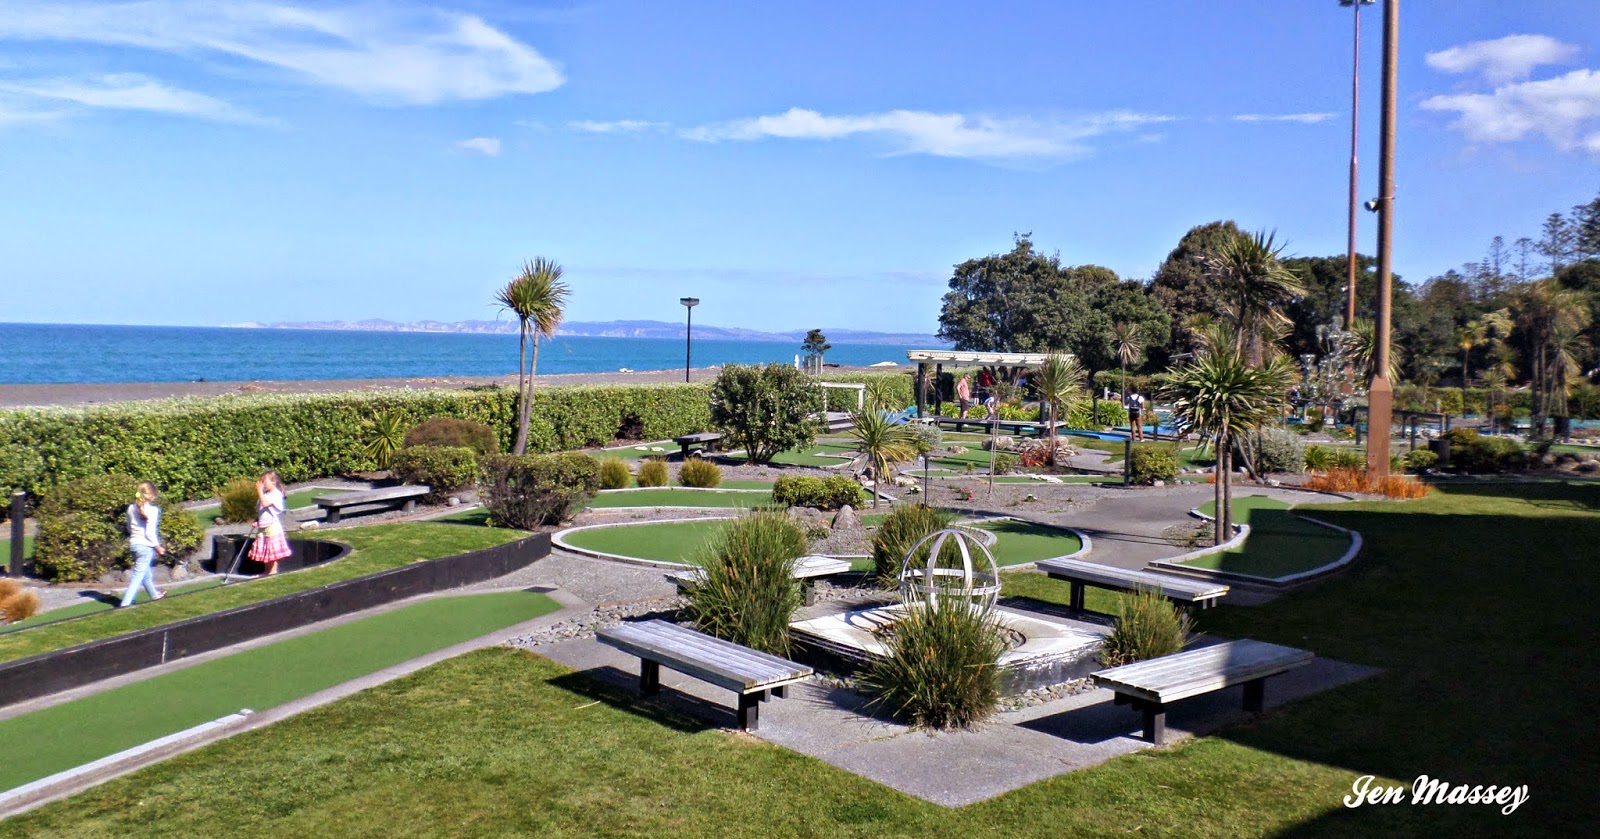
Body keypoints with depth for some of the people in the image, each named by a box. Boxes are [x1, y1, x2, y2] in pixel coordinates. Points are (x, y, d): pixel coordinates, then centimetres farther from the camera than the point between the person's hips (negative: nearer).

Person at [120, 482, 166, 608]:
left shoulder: (131, 508, 3)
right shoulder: (152, 510, -16)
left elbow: (129, 528, 12)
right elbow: (150, 532, -17)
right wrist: (158, 547, -7)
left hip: (134, 543, 7)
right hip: (146, 545, -7)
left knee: (146, 572, 23)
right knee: (138, 575, -3)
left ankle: (154, 594, 42)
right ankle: (125, 603, -7)